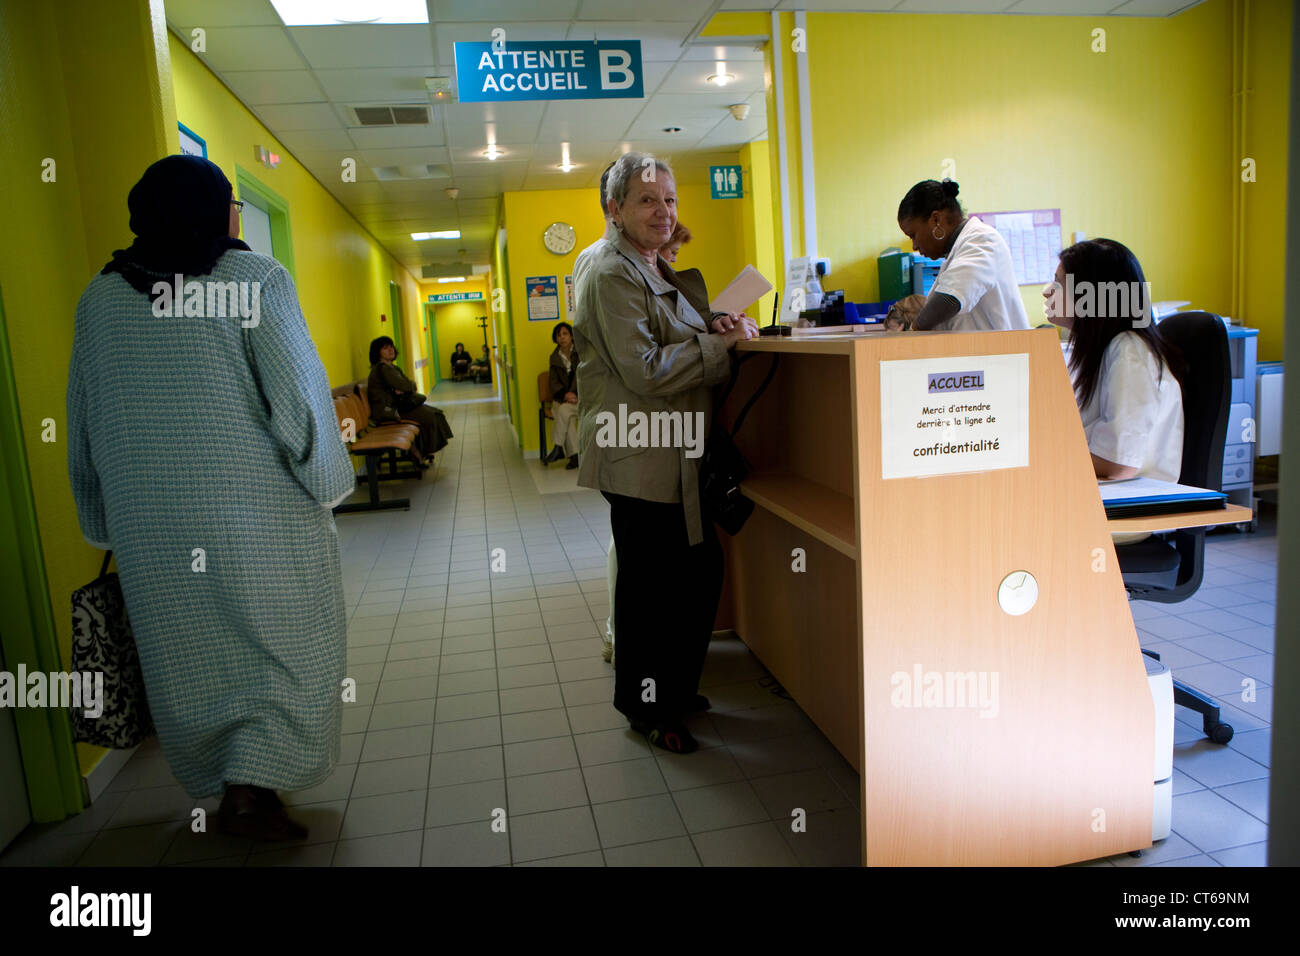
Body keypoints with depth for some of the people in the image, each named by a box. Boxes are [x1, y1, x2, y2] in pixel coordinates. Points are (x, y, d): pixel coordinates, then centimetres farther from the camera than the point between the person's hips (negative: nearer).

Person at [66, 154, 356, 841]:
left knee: (189, 654, 16)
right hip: (258, 510, -5)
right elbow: (299, 396, -12)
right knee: (286, 646, 8)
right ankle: (252, 790, 2)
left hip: (149, 526, 5)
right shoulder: (256, 279, -7)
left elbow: (85, 425, 11)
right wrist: (325, 486, 0)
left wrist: (109, 527, 19)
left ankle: (226, 787, 27)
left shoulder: (100, 296, 8)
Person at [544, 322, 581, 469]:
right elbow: (554, 382, 5)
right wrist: (565, 394, -14)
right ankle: (574, 454, -30)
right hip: (561, 398, 3)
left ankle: (559, 448, -21)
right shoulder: (554, 357, 12)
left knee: (564, 410, -32)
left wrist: (573, 394, -21)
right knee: (565, 414, -29)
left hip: (580, 396, -3)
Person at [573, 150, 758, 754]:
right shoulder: (612, 274, -13)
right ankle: (646, 710, 19)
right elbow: (645, 370, -21)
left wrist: (713, 327, 7)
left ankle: (676, 690, 33)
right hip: (639, 458, -10)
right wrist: (723, 342, -15)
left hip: (673, 452, 10)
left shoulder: (656, 270, 18)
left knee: (701, 570, 15)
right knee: (650, 584, 1)